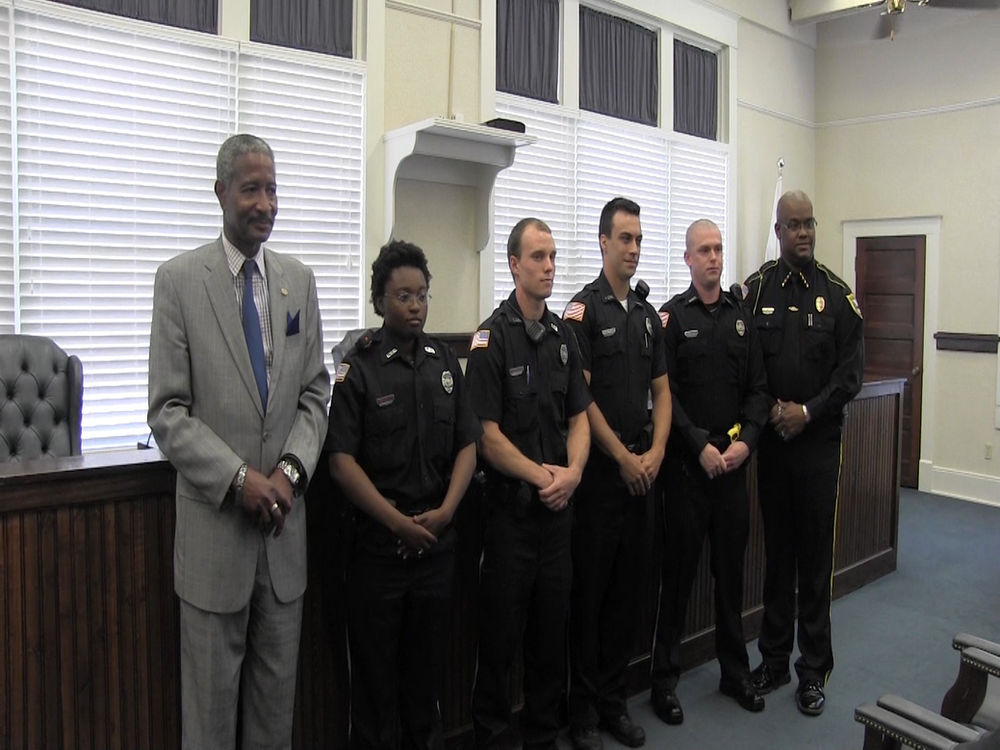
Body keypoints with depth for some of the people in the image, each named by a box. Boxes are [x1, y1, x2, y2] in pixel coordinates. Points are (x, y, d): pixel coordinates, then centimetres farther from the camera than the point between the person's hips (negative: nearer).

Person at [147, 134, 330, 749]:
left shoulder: (299, 280, 7)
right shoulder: (180, 280, -5)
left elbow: (316, 393, 7)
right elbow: (167, 410, -7)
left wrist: (291, 469, -8)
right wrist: (238, 478, -16)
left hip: (285, 515, 4)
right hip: (215, 519, -3)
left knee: (278, 686, 16)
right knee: (212, 689, 11)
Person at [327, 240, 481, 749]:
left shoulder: (444, 361, 6)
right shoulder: (358, 368, -7)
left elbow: (468, 444, 6)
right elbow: (342, 459, -12)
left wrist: (445, 511, -7)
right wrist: (397, 521, -16)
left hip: (437, 539, 4)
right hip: (377, 542, -4)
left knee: (427, 665, 17)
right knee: (375, 666, 9)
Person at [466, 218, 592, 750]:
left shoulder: (563, 336, 10)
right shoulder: (492, 337, -8)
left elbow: (578, 417, 10)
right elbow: (486, 433, -13)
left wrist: (572, 472, -7)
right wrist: (542, 475, -13)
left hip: (559, 506, 6)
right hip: (510, 507, -5)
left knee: (552, 628, 15)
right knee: (501, 632, 4)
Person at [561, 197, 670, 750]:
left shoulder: (648, 314, 14)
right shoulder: (583, 309, -6)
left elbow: (662, 390, 13)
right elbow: (581, 398, -12)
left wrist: (655, 452, -1)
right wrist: (623, 458, -11)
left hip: (642, 470, 6)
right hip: (599, 470, -6)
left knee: (630, 586, 12)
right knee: (590, 587, 2)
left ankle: (614, 700, 25)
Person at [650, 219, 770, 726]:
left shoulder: (742, 315, 10)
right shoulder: (672, 316, -2)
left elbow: (758, 388, 7)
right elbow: (666, 394, -8)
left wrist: (746, 440, -7)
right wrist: (701, 446, -15)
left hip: (734, 462, 4)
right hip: (687, 463, -4)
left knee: (732, 569, 14)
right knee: (678, 570, 3)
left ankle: (735, 671, 29)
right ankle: (665, 679, 16)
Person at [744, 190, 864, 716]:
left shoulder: (837, 294, 2)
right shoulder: (756, 289, 3)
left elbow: (851, 372, -1)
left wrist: (808, 411, -11)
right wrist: (769, 409, -9)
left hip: (819, 441, -1)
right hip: (770, 437, 1)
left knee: (816, 554, 5)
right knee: (777, 550, 11)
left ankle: (814, 670, 18)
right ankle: (774, 659, 24)